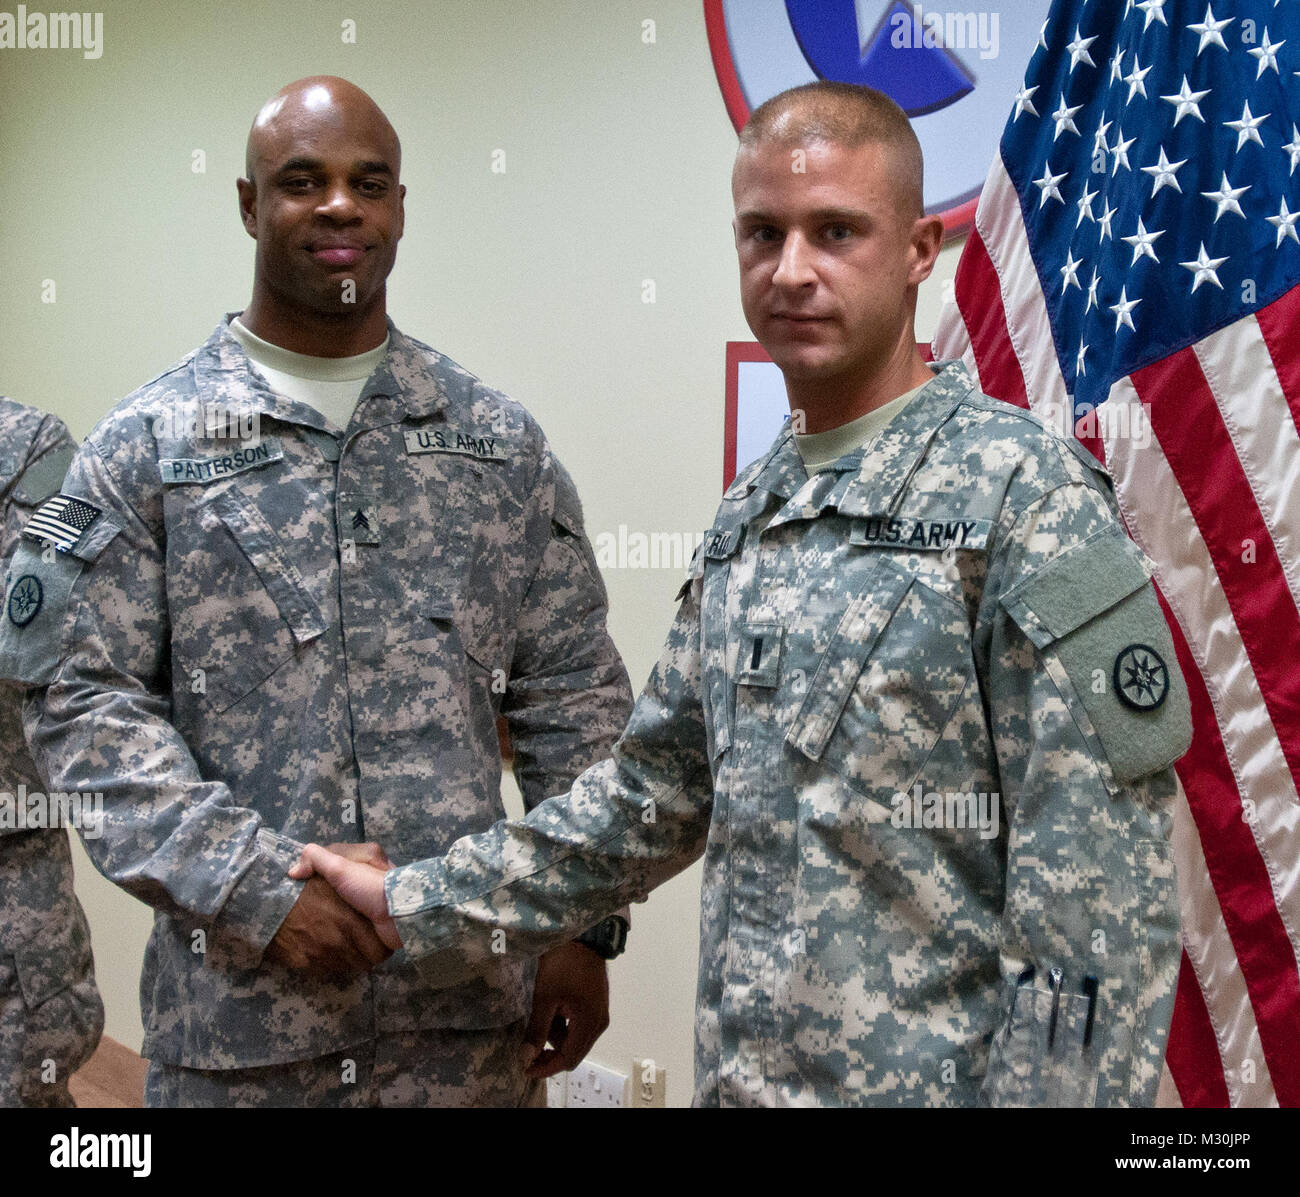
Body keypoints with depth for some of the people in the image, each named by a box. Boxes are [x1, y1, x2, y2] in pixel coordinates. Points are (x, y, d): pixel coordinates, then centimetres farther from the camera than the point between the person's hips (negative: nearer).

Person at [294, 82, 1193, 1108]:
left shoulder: (1027, 493, -13)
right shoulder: (750, 512, 9)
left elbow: (1095, 884, -16)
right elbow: (661, 785, 14)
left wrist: (1055, 1089, -20)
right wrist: (423, 906, 13)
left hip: (934, 1077, -7)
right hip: (745, 1072, 7)